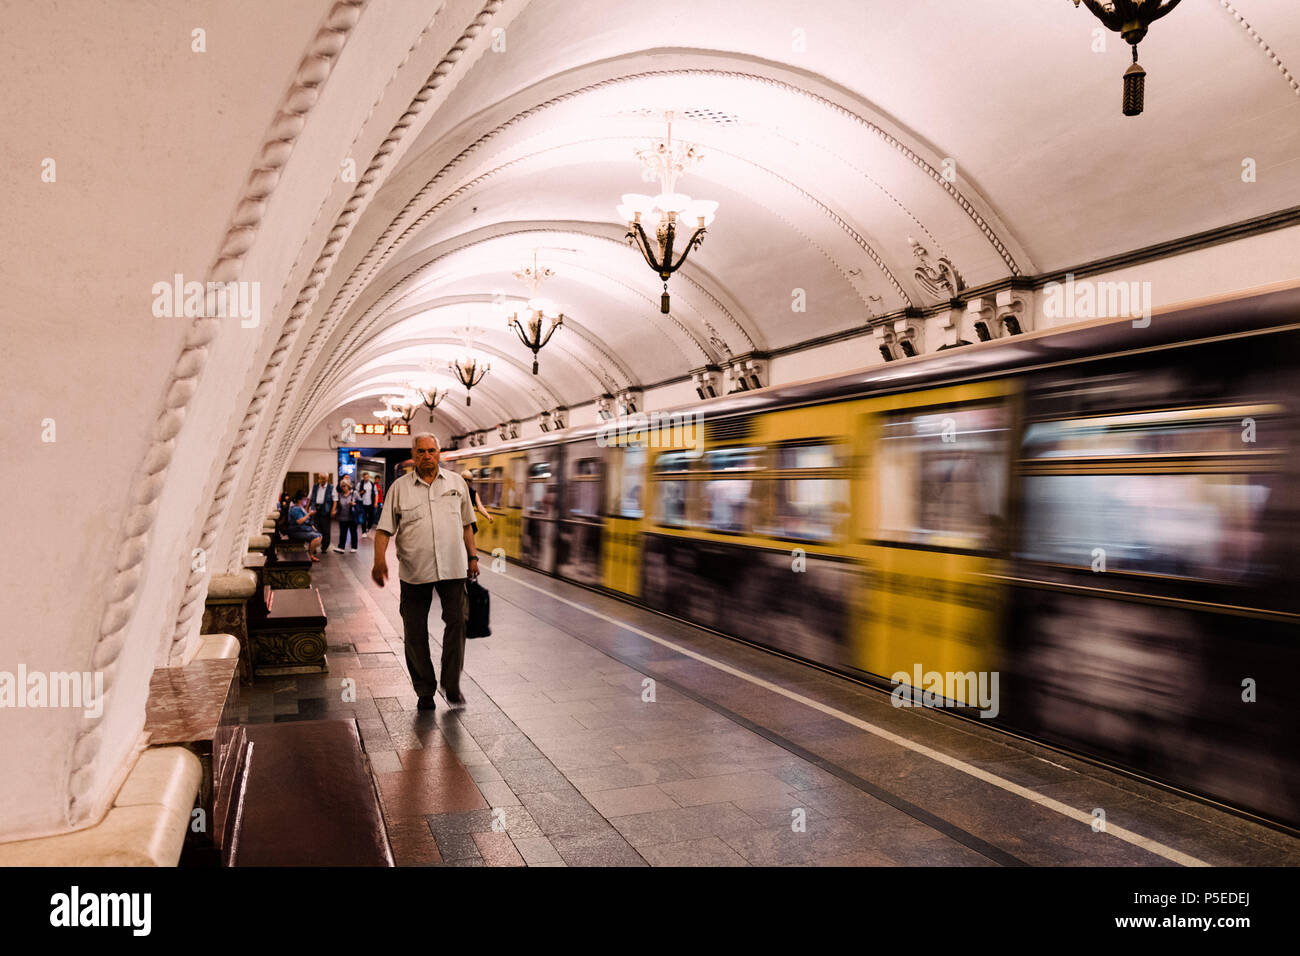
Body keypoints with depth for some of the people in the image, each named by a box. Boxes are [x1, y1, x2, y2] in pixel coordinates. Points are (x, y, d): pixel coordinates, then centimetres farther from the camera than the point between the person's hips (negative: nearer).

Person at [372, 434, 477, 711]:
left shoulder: (456, 482, 11)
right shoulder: (399, 487, 5)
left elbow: (466, 524, 17)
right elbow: (384, 528, 1)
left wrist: (472, 556, 14)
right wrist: (379, 560, -13)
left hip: (453, 566, 1)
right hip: (414, 570, -1)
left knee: (457, 621, -3)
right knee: (415, 631, 2)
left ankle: (451, 685, 13)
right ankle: (424, 691, 16)